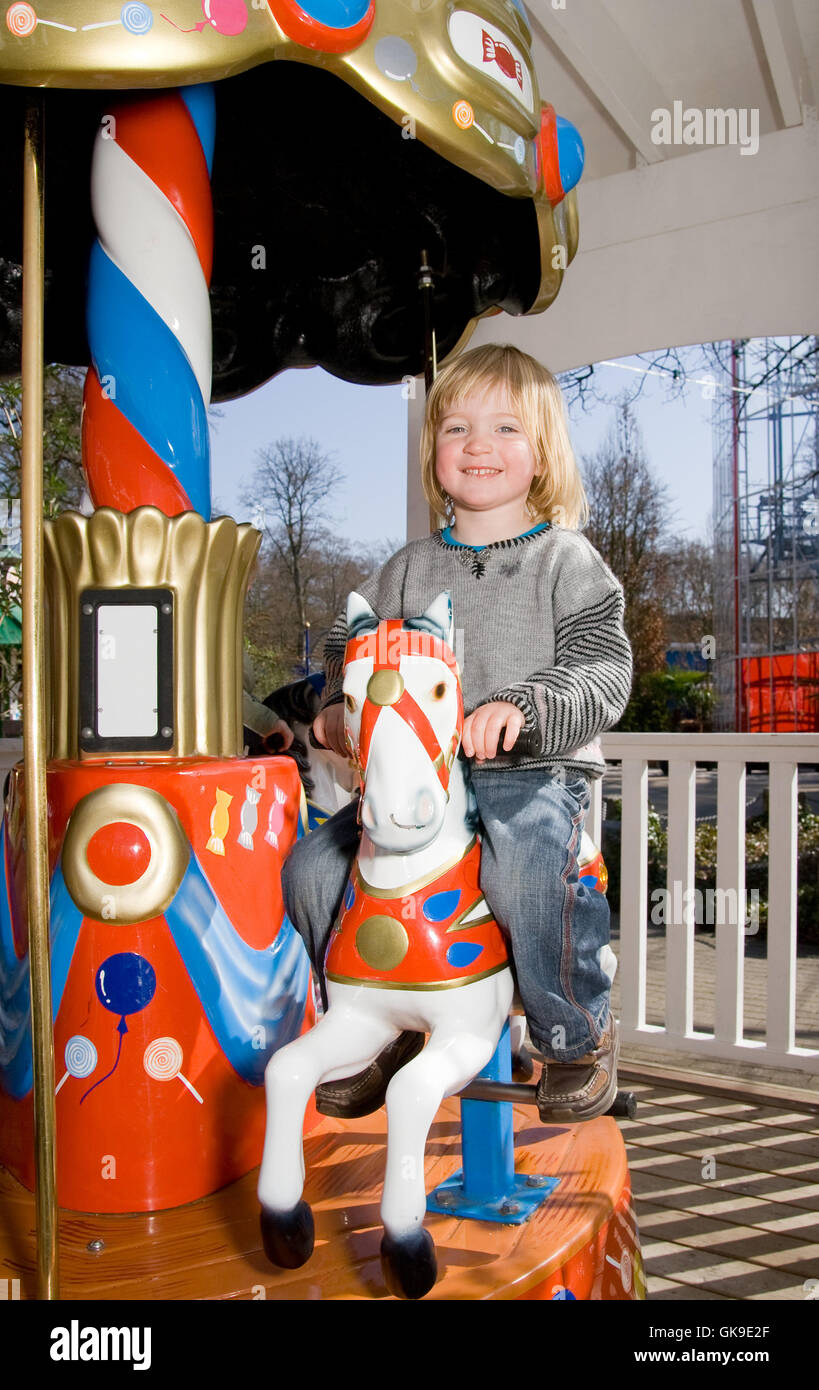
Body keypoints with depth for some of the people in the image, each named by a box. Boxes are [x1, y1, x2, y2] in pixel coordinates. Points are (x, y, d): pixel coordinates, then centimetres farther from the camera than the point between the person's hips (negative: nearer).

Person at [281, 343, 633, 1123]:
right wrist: (338, 710, 0)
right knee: (312, 867, -8)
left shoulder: (567, 561, 1)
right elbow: (349, 644, 22)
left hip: (536, 772, -5)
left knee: (526, 869, -36)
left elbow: (603, 677, -10)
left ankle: (578, 1037, -5)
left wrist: (521, 709, -28)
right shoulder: (409, 570, 14)